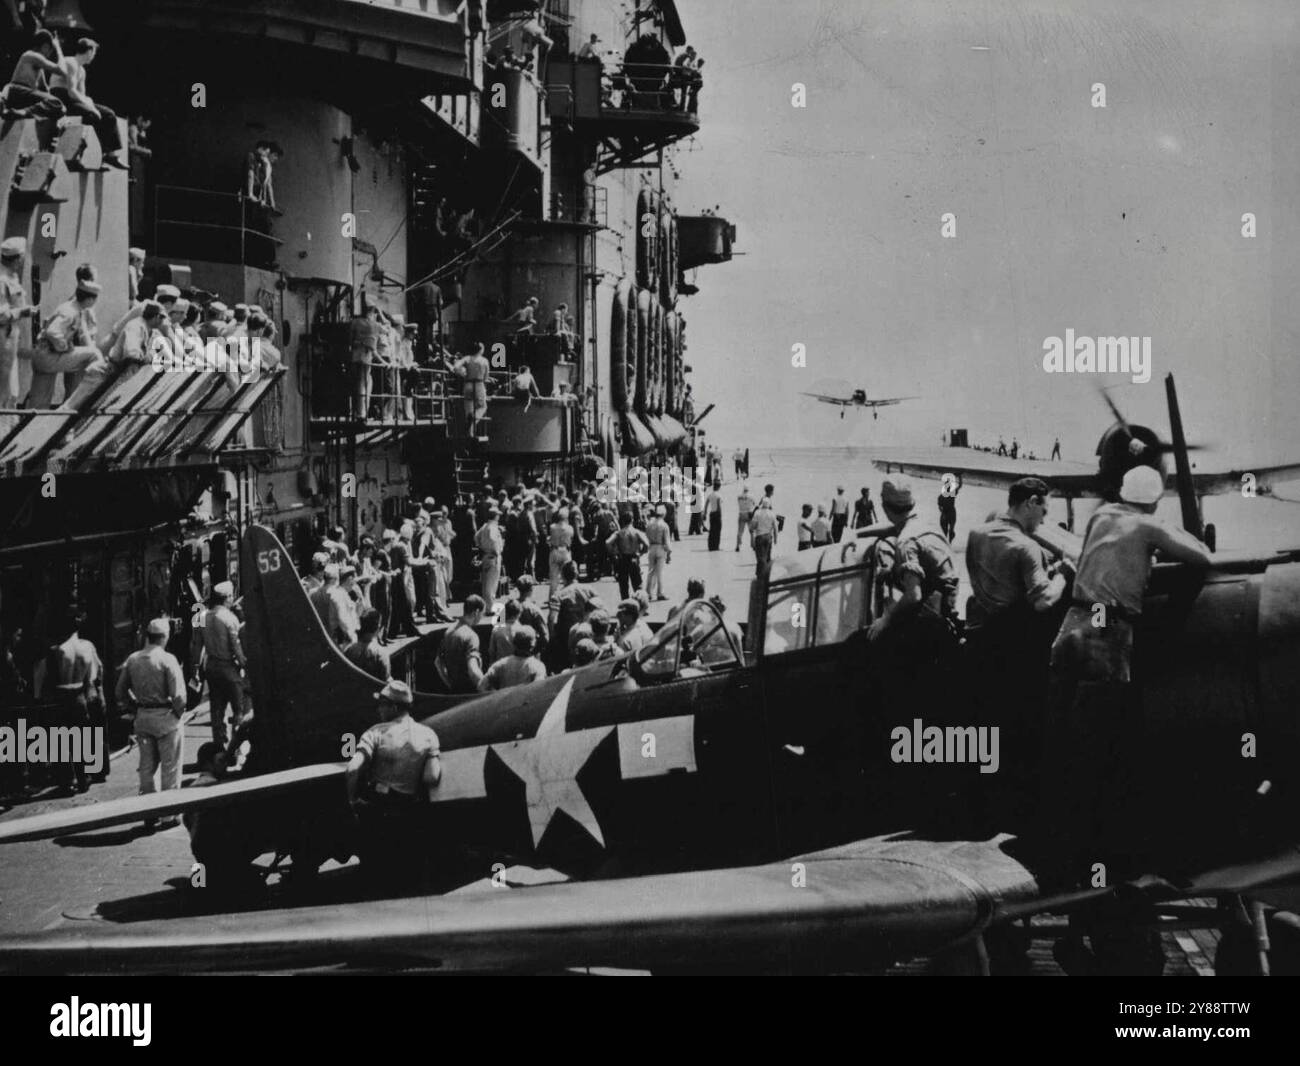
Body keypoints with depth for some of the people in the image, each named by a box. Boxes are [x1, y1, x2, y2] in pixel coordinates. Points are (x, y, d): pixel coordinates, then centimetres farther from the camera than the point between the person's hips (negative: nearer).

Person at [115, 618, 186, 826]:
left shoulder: (132, 659, 4)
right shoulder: (167, 659, -13)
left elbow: (121, 692, 9)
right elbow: (178, 694, -18)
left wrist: (137, 708, 15)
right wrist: (179, 712, -2)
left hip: (142, 717, 5)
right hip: (165, 716, -5)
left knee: (146, 766, 15)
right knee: (170, 767, 4)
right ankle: (168, 815, 7)